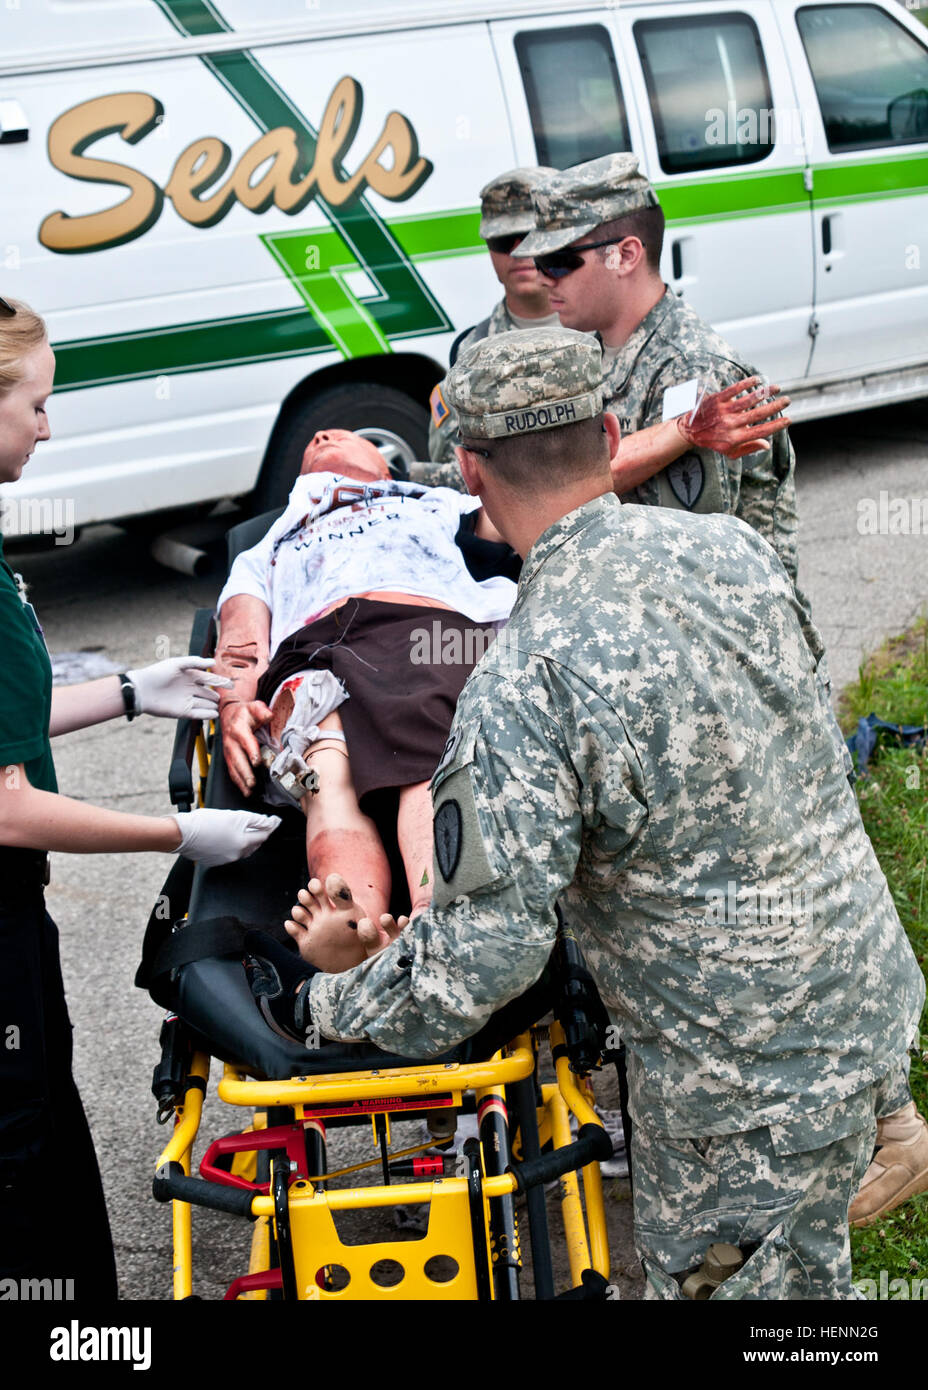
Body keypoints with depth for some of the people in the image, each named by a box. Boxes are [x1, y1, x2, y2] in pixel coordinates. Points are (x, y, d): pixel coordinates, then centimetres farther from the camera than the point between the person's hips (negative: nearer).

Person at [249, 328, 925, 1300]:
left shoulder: (521, 687, -27)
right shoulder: (730, 546, -4)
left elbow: (483, 956, -25)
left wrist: (320, 1006, -8)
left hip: (744, 1077, -7)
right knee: (806, 1266, 27)